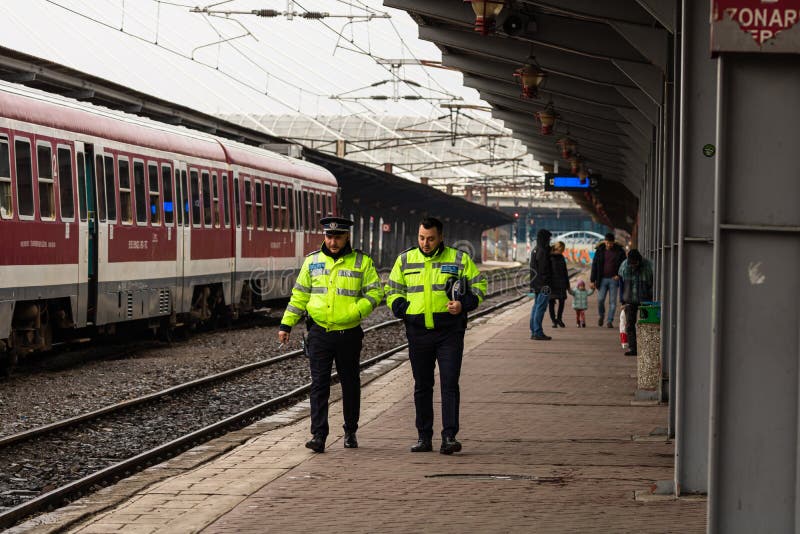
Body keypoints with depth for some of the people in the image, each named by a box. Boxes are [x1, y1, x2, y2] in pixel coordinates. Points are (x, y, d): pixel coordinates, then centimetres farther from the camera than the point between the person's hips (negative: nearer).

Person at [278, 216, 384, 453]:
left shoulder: (362, 262, 0)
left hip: (349, 333, -1)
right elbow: (299, 295, 11)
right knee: (319, 384, -6)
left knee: (350, 384, 11)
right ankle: (318, 435, -9)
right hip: (319, 333, 1)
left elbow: (376, 292, -1)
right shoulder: (312, 261, 6)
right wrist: (286, 325, 7)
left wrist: (357, 311, -17)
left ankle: (350, 432, 25)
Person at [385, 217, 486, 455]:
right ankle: (424, 437, 16)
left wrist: (464, 304, -12)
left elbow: (479, 284, 6)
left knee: (449, 383, -9)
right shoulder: (405, 260, 8)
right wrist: (403, 309, -3)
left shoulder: (459, 259, 1)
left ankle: (449, 436, -9)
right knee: (422, 386, 9)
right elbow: (392, 290, 16)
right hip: (418, 331, 3)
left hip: (450, 331, -3)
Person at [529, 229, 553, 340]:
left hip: (536, 284, 10)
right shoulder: (543, 252, -16)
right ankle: (538, 333, -8)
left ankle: (534, 332, 17)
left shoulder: (535, 250, 14)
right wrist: (546, 285, -20)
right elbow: (544, 269, -20)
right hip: (543, 285, -10)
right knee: (540, 308, -8)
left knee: (536, 307, 14)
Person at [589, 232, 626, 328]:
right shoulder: (600, 251, 2)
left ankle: (610, 321, 4)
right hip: (602, 279, 0)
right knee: (600, 299, -7)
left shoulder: (619, 251, 1)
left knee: (612, 301, -2)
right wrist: (592, 280, 0)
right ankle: (601, 315, 20)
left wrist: (619, 275, -8)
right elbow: (594, 265, 4)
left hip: (614, 280, 0)